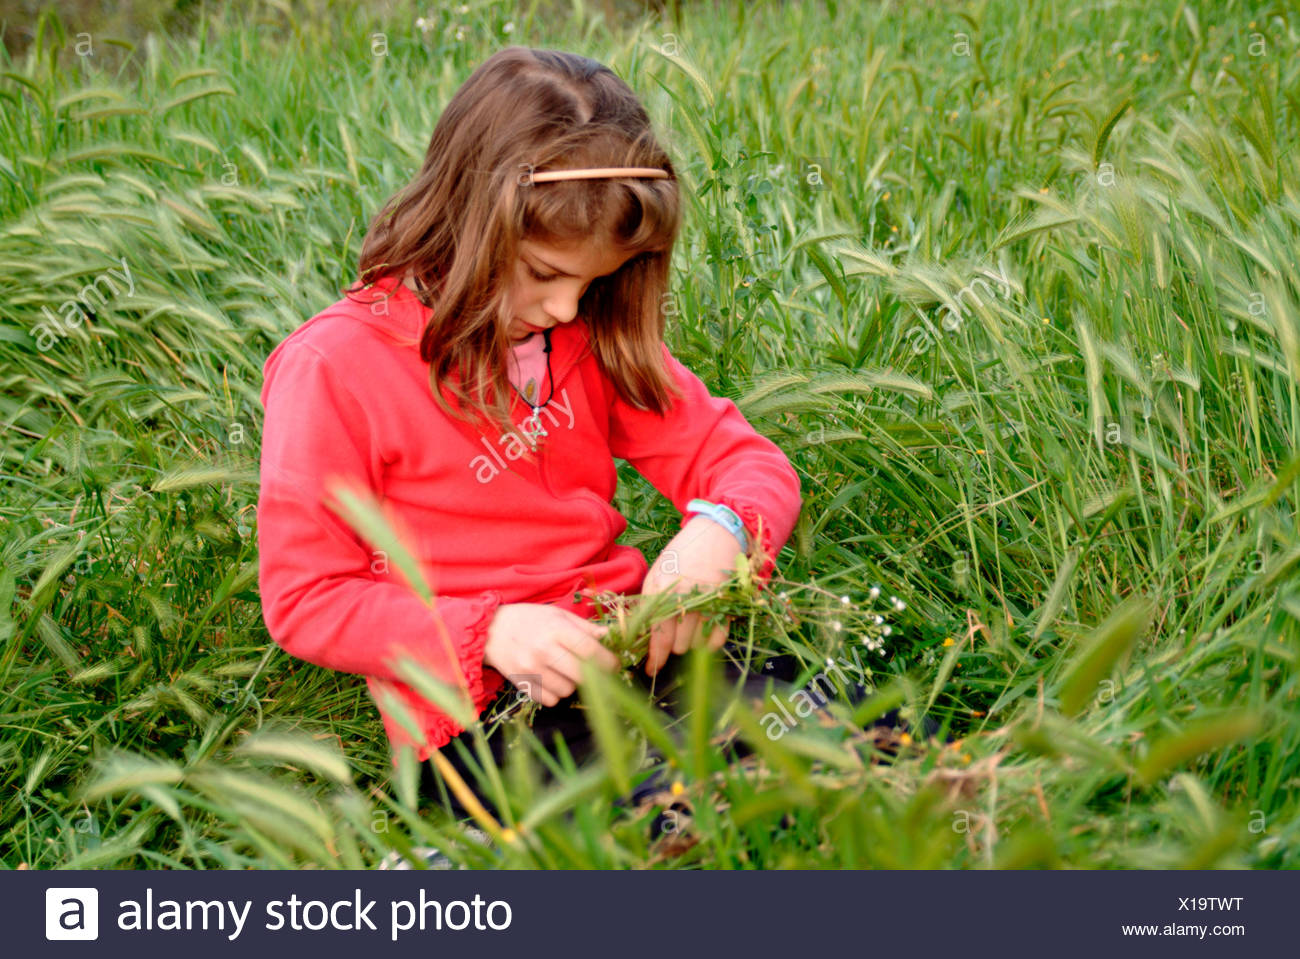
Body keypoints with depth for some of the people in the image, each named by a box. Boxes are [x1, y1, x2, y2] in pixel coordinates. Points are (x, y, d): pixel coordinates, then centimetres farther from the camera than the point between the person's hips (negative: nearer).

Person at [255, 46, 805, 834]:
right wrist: (488, 632, -19)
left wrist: (720, 531, -15)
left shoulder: (592, 336, 11)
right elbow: (304, 600, -5)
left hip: (634, 643, 6)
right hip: (478, 706, -5)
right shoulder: (334, 369, -7)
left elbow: (747, 459, 11)